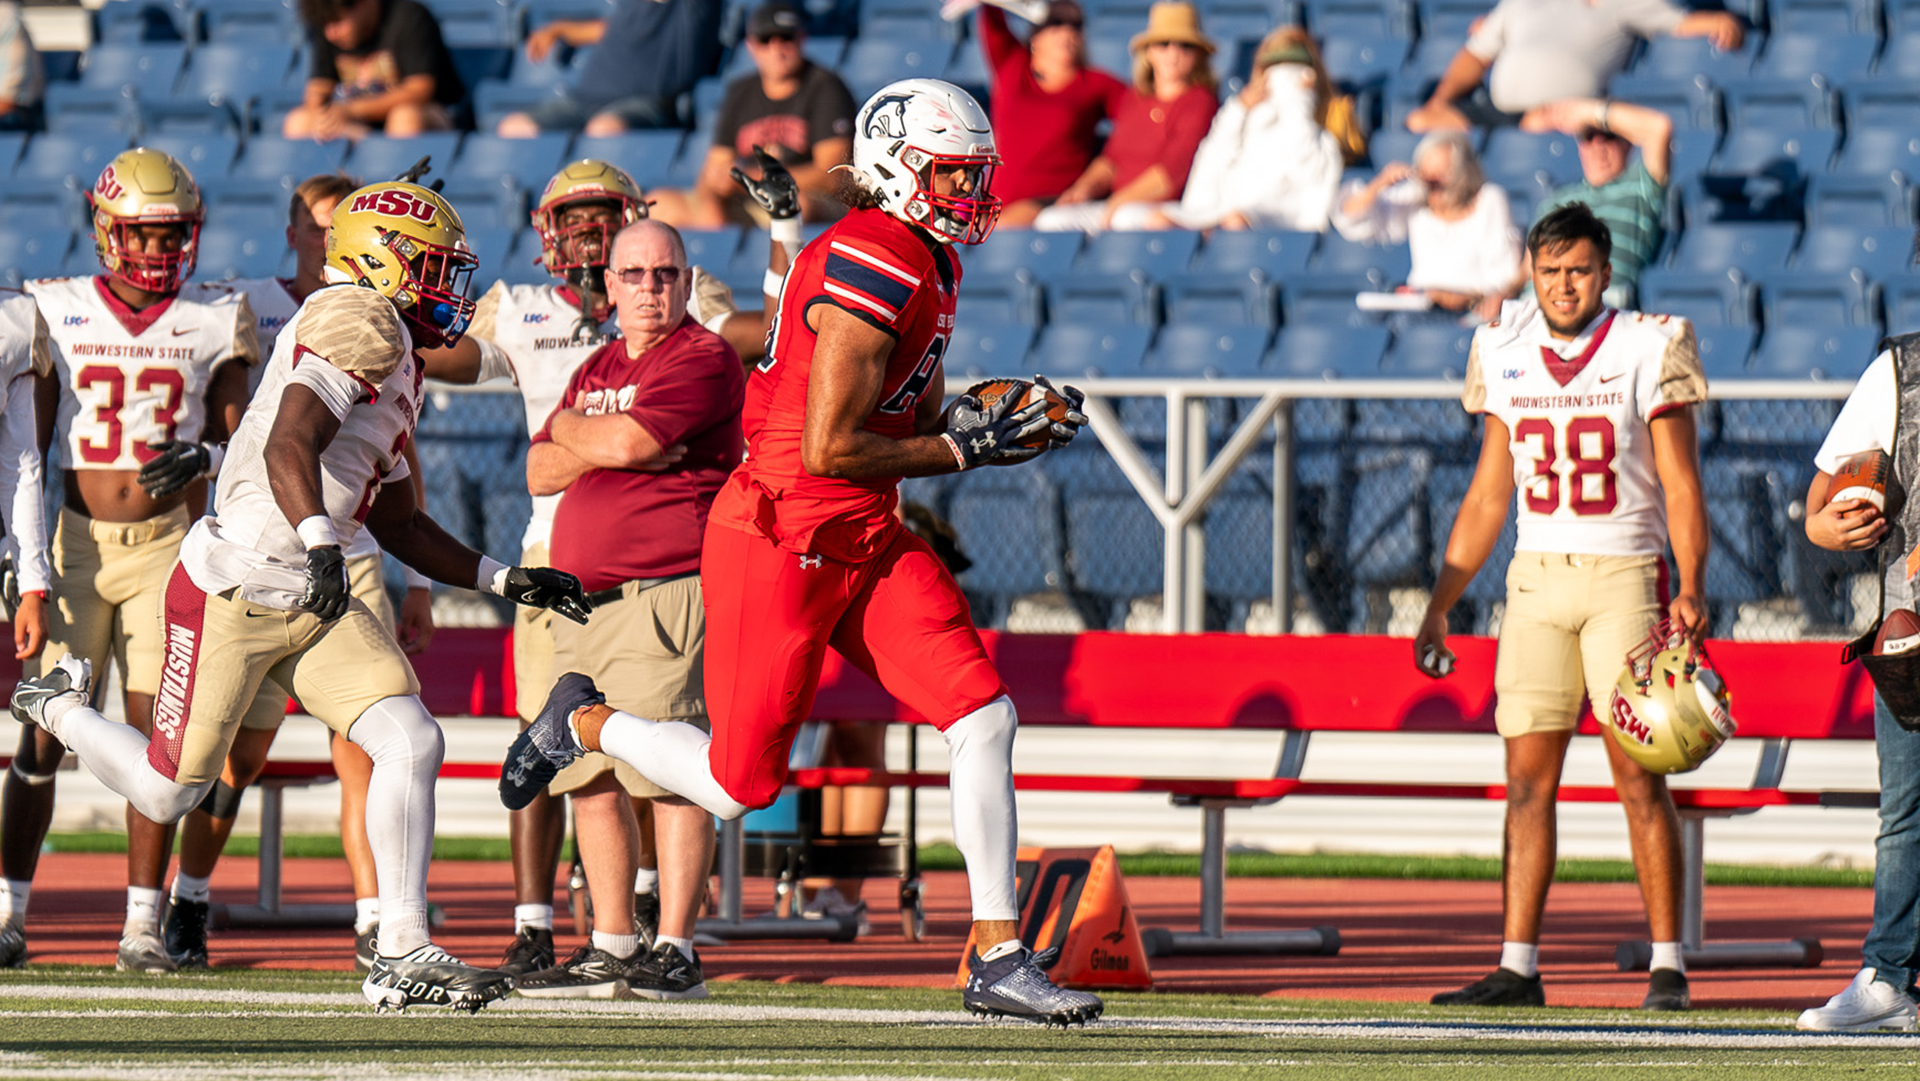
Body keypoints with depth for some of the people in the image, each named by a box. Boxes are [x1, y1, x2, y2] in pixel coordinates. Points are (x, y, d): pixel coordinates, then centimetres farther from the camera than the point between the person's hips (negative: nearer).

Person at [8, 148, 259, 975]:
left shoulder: (213, 323, 3)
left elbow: (234, 435, 7)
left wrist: (204, 455, -16)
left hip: (168, 545, 0)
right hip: (76, 541, 0)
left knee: (154, 733, -2)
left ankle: (143, 922, 1)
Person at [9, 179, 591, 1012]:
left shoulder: (396, 361, 17)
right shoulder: (357, 322, -14)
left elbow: (398, 523, 24)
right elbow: (288, 448, -28)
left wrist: (505, 582, 19)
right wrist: (321, 546, -43)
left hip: (312, 602, 9)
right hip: (233, 591, -9)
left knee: (412, 745, -9)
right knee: (169, 794, 3)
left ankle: (403, 953, -8)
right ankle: (61, 706, 33)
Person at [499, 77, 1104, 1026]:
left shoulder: (927, 267, 12)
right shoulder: (872, 268, -20)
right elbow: (830, 448, -22)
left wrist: (996, 427, 3)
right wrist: (966, 448, -14)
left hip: (868, 538, 9)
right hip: (781, 543, -9)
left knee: (983, 718, -4)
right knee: (739, 785, 1)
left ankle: (996, 957, -1)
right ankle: (582, 721, 29)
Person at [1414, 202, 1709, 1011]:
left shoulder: (1646, 349, -4)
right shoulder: (1507, 355, 8)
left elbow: (1680, 485, -7)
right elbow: (1487, 497, 15)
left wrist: (1690, 590, -20)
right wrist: (1439, 604, 12)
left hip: (1625, 573, -4)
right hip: (1537, 579, 4)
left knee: (1639, 776, -7)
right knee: (1528, 776, 1)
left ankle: (1668, 966, -1)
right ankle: (1518, 968, 2)